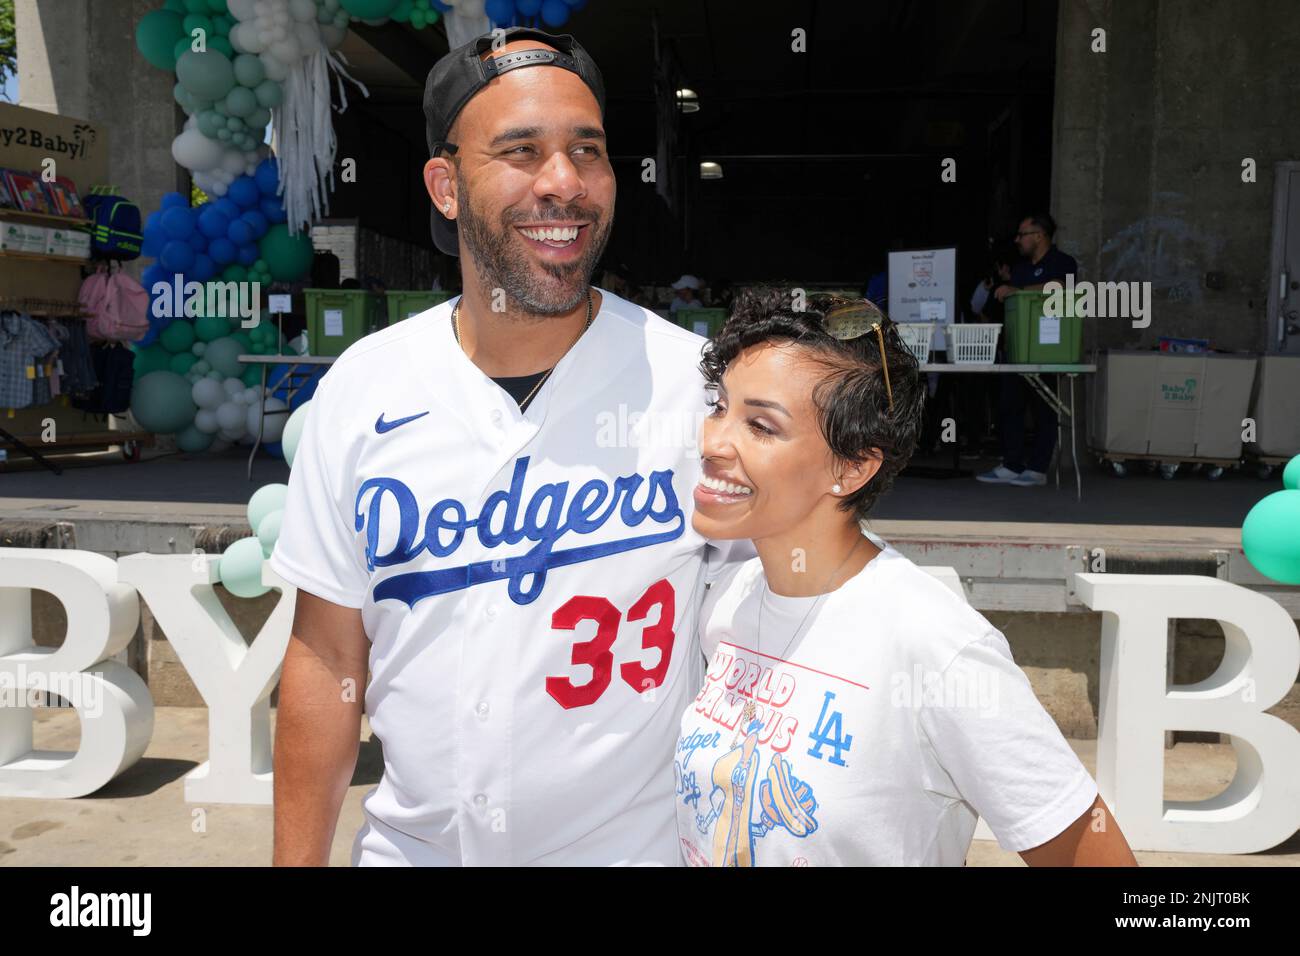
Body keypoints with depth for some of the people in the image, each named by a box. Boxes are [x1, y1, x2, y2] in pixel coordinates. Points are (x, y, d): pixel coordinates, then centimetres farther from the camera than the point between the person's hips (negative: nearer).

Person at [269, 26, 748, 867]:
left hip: (637, 843, -2)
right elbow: (328, 661, -1)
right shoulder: (362, 388, -6)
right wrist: (298, 861, -1)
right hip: (412, 843, 3)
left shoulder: (698, 382, -13)